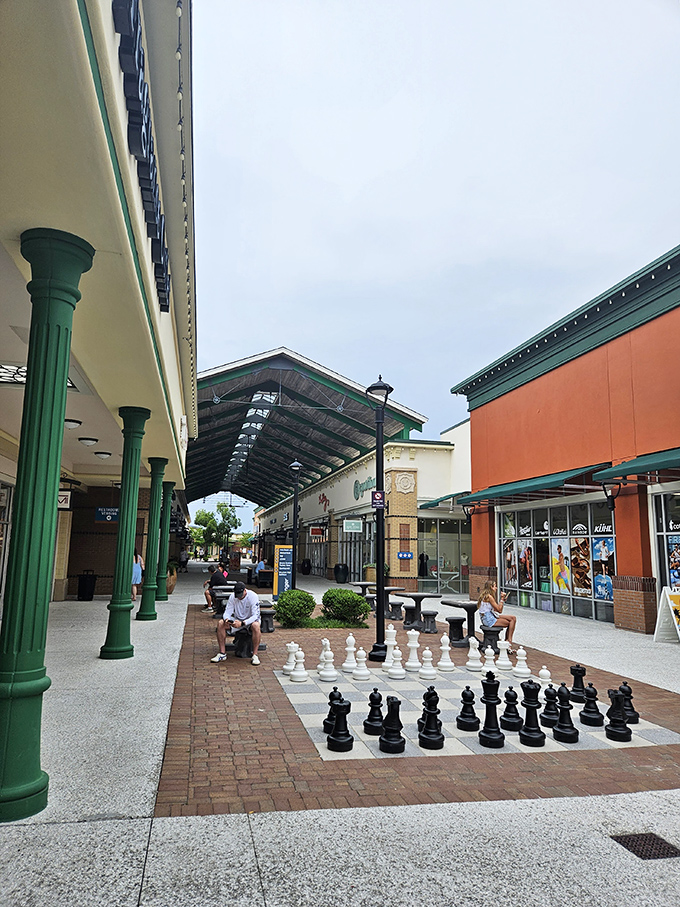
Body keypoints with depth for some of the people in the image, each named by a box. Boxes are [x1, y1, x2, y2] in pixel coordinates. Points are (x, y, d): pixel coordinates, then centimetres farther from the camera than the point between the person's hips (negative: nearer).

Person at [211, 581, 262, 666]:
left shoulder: (253, 596, -23)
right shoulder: (232, 596, -10)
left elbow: (255, 615, -27)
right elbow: (228, 611, -6)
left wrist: (242, 623, -40)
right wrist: (226, 619, -31)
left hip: (250, 620, -4)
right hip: (237, 619, 4)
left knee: (256, 626, -39)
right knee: (220, 623, -19)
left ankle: (255, 655, -28)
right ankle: (222, 653, -12)